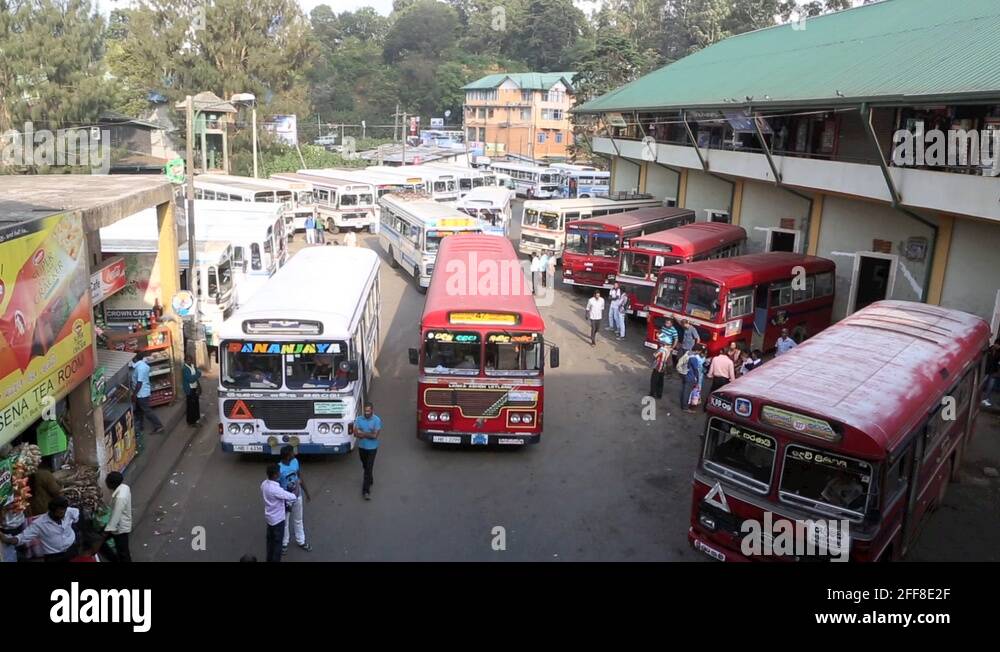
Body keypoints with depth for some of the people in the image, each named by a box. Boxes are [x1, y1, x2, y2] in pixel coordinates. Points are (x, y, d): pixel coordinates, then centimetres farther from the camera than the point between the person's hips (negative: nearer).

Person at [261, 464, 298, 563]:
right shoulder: (276, 489, -35)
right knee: (277, 542, 9)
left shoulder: (264, 484, -9)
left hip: (269, 517, 8)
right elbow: (294, 497, -28)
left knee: (270, 540, 23)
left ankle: (270, 559, 38)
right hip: (277, 519, -8)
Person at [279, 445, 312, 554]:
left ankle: (301, 541, 41)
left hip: (297, 496, 5)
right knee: (285, 522, 16)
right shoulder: (279, 469, -29)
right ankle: (284, 543, 39)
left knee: (298, 520, 22)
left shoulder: (295, 461, -11)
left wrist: (307, 493, 10)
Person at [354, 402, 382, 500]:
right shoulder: (359, 419, -4)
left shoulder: (377, 420, -15)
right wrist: (368, 434, -22)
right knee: (365, 466, 21)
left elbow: (375, 435, -20)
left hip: (372, 448, -4)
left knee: (369, 468, -7)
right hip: (361, 447, 4)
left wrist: (362, 433, -17)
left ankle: (366, 490, -7)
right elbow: (356, 433, -10)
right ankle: (370, 480, 46)